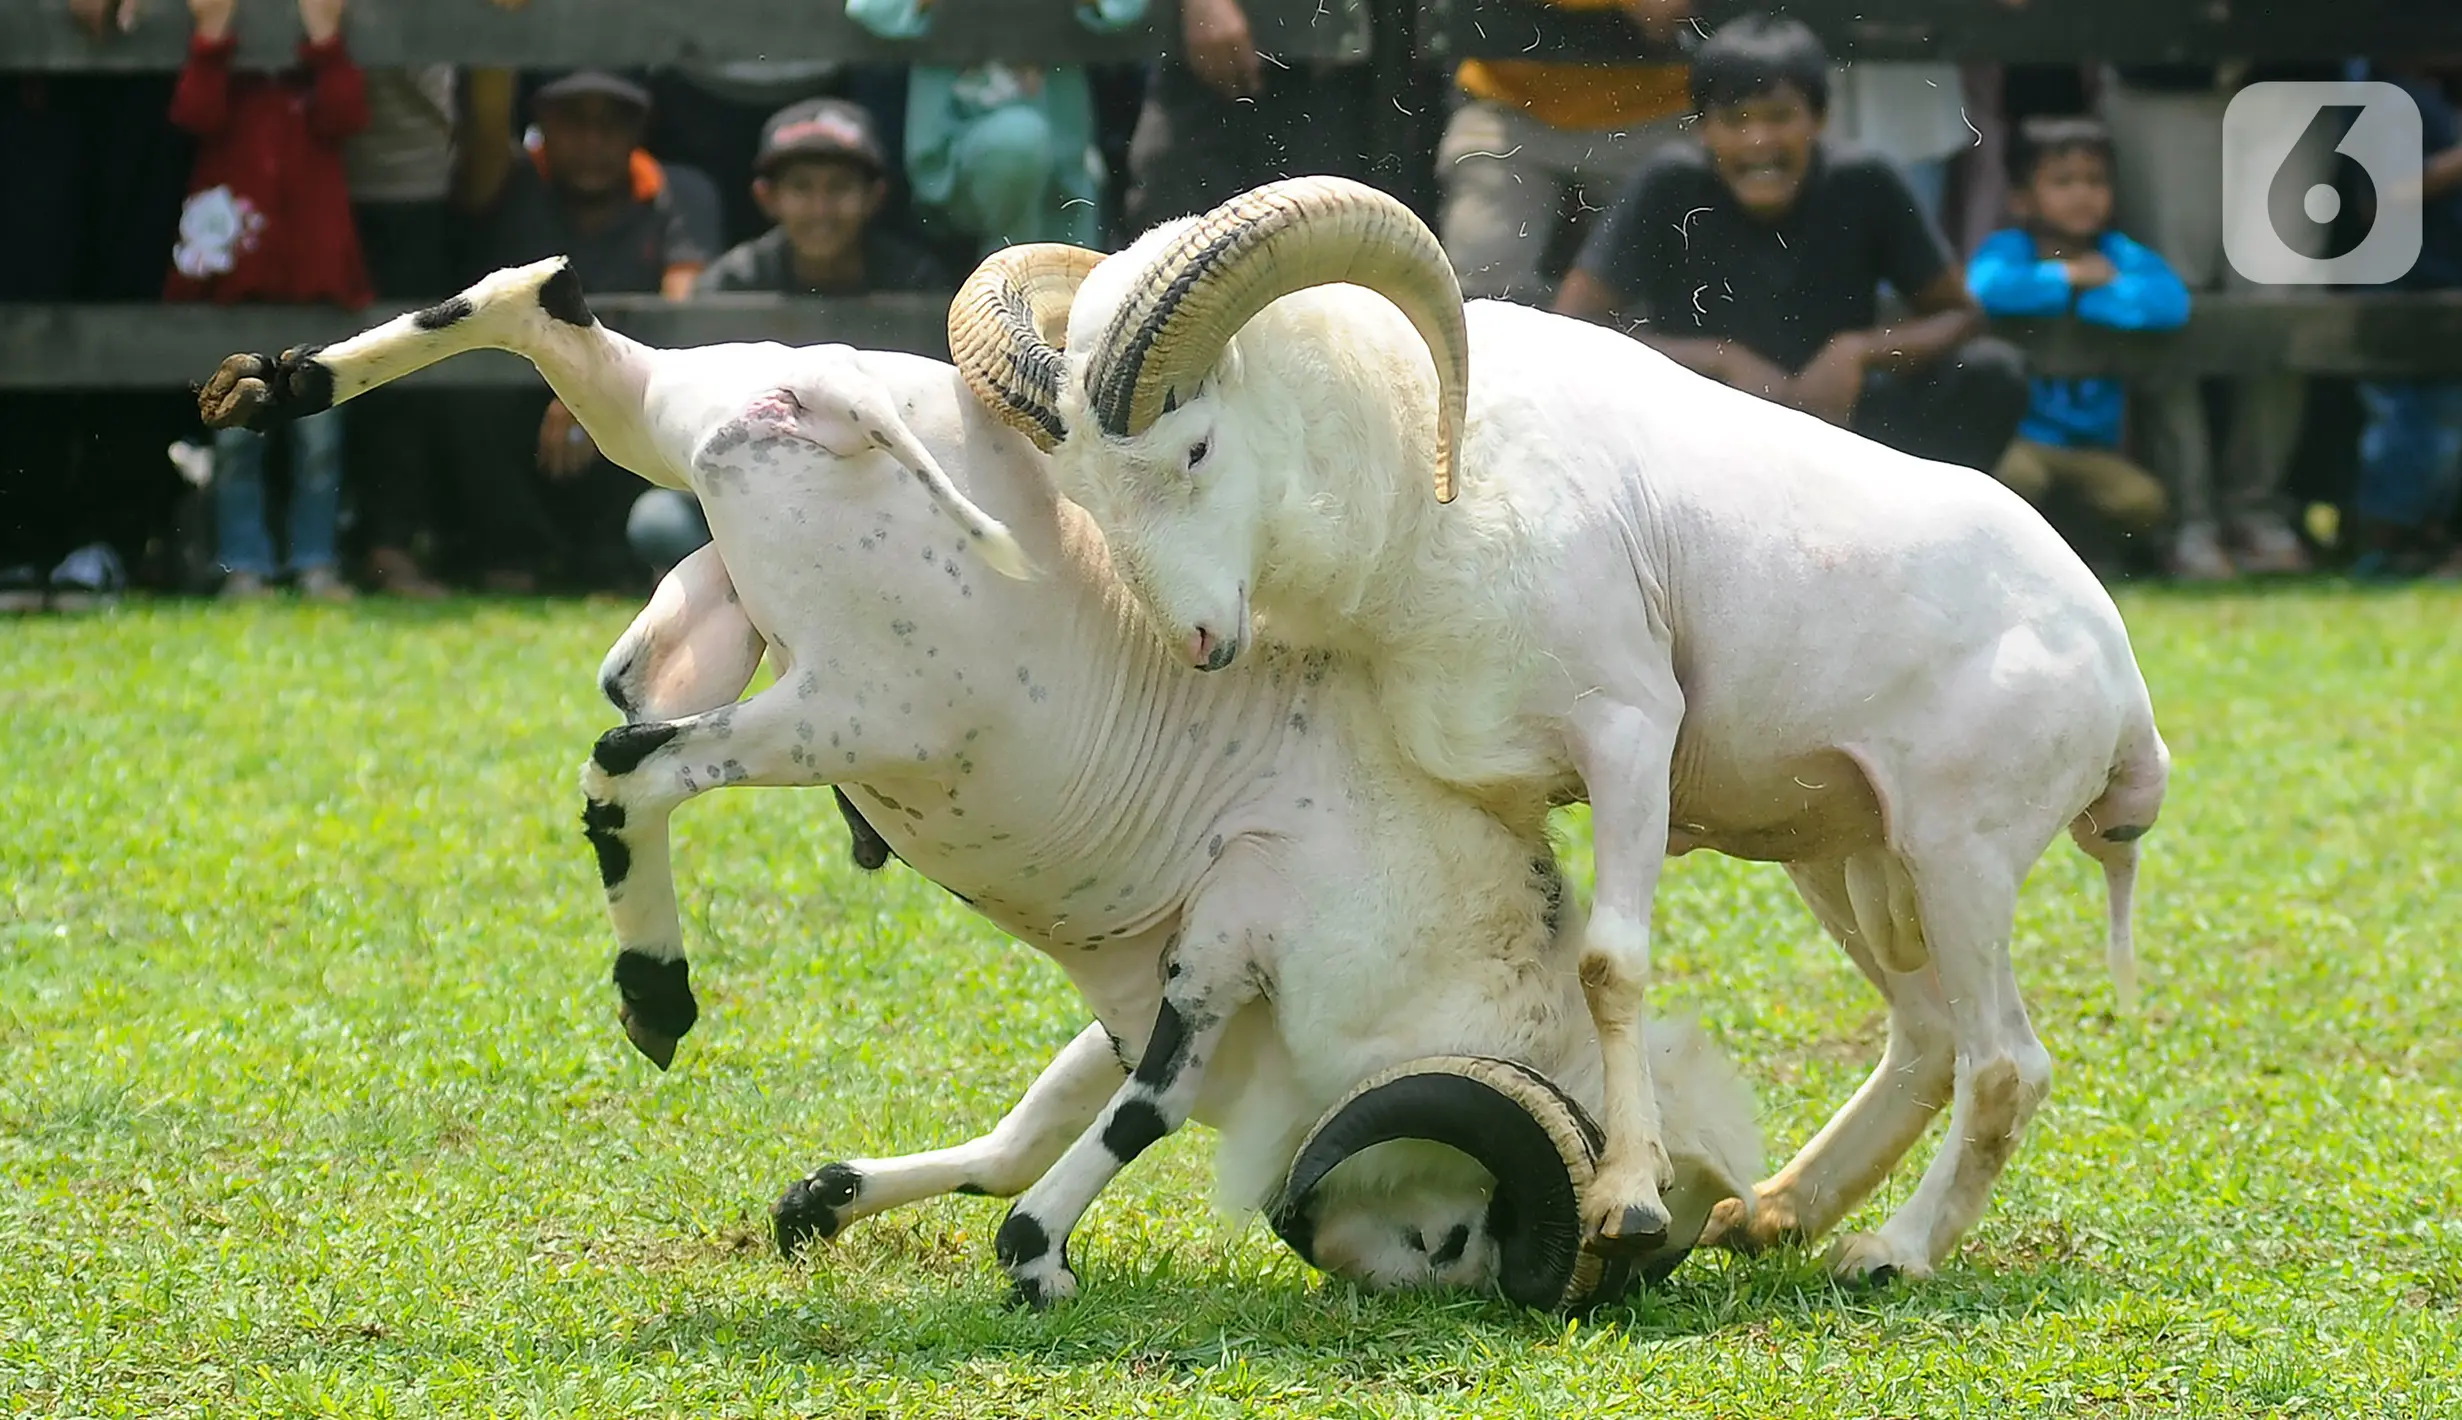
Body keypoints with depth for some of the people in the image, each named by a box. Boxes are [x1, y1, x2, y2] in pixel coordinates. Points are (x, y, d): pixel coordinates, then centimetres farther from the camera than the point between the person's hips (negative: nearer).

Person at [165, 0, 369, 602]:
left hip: (314, 276, 0)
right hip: (232, 281, 0)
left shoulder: (322, 72, 8)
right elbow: (196, 114, -12)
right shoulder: (220, 70, 7)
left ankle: (316, 564, 10)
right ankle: (244, 564, 8)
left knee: (318, 434, 2)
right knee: (235, 435, 2)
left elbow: (344, 116, -11)